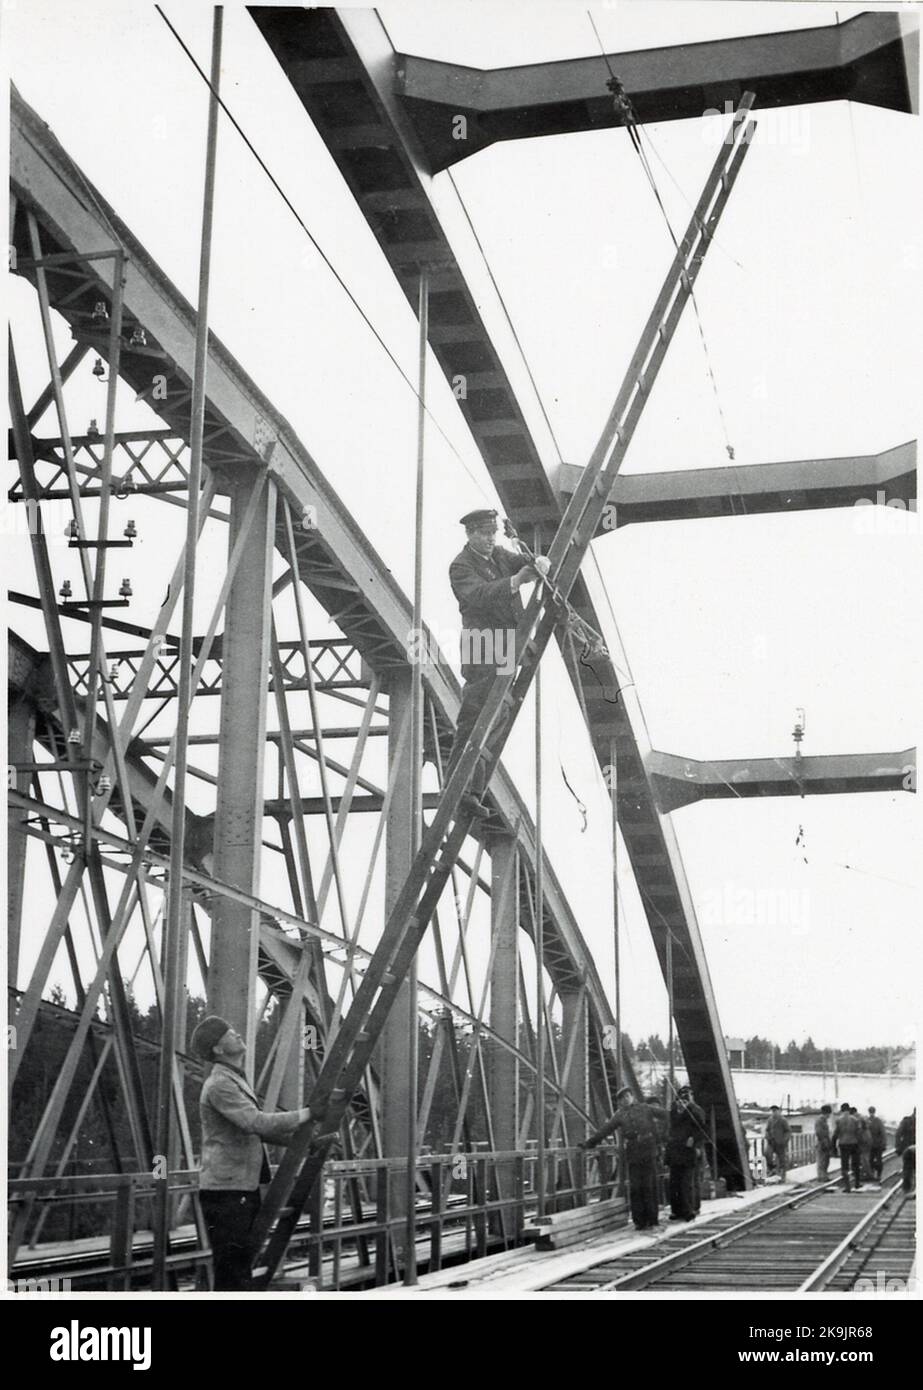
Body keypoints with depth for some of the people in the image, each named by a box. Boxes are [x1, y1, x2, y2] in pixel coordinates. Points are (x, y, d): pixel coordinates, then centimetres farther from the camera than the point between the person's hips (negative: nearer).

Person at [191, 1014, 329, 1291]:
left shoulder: (237, 1081, 19)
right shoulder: (220, 1085, -16)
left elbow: (260, 1130, 22)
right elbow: (258, 1123, -25)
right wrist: (306, 1114, -16)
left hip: (244, 1189, 10)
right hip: (225, 1191, -10)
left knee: (242, 1268, 14)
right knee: (232, 1271, -9)